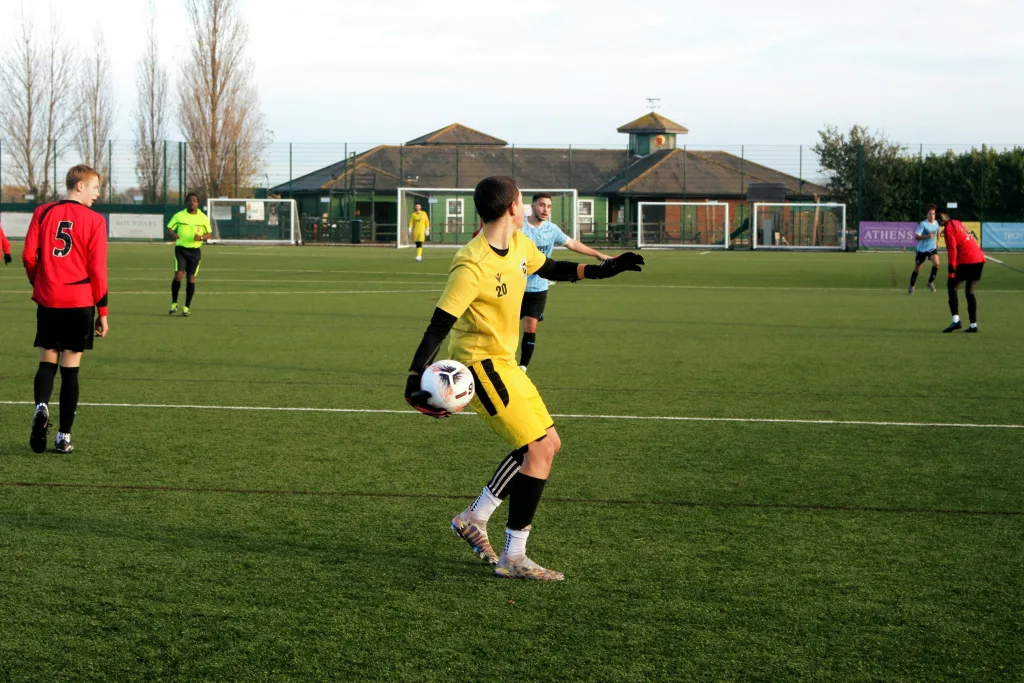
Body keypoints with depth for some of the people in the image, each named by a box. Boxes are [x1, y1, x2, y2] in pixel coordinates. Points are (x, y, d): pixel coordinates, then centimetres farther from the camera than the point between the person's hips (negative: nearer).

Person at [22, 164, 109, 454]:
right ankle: (64, 436, 8)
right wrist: (102, 311, 2)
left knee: (47, 362, 11)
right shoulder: (94, 220, -5)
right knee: (70, 369, 6)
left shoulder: (43, 212, 2)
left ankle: (41, 407, -19)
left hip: (48, 301, 2)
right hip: (80, 303, -2)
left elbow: (29, 257, 0)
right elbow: (97, 269, -6)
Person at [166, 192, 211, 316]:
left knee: (191, 277, -1)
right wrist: (173, 234, -18)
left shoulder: (203, 218, 3)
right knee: (178, 275, -14)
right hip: (181, 249, -1)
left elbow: (209, 233, 8)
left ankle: (187, 307, 9)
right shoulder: (179, 216, 1)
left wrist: (201, 237, -14)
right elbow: (169, 227, 6)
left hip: (195, 250, 1)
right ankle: (174, 304, 3)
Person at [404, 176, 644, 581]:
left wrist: (601, 270, 18)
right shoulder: (472, 267, -25)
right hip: (479, 364, -10)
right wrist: (416, 377, -33)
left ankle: (474, 518, 21)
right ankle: (513, 559, -4)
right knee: (538, 450, -12)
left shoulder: (519, 244, 2)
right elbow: (439, 325, -26)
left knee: (548, 444, 13)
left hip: (503, 363, 10)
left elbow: (548, 269, 24)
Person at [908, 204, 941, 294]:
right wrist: (927, 236, -39)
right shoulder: (923, 224, -19)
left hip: (932, 248, 4)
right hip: (922, 249, -4)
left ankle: (930, 282, -2)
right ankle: (911, 287, 27)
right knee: (917, 269, 7)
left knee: (936, 263, -21)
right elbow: (916, 237, -26)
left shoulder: (936, 223, -2)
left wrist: (937, 242, 22)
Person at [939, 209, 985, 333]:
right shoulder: (958, 223, 23)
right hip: (979, 259, 8)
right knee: (970, 292, 13)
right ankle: (973, 325, 7)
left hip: (967, 260, -8)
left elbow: (952, 249, -12)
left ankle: (956, 320, -16)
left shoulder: (949, 227, -3)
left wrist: (951, 270, -16)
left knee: (952, 287, -2)